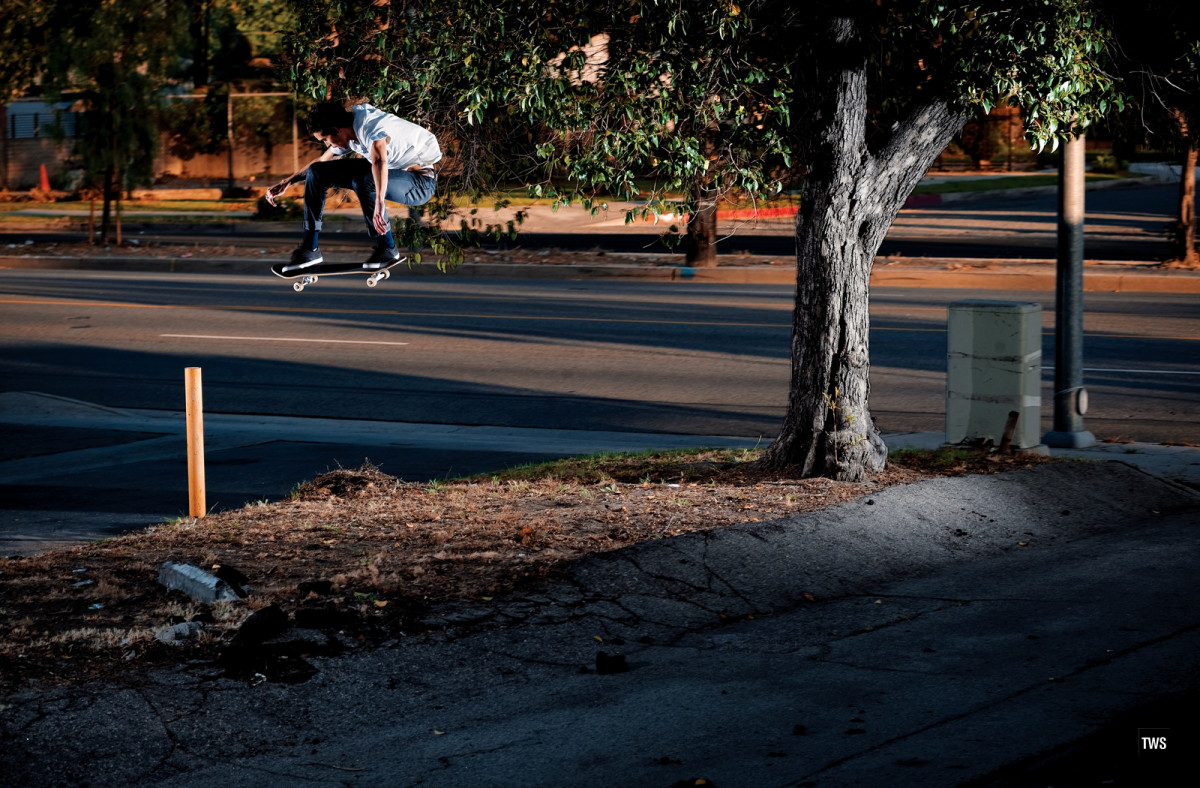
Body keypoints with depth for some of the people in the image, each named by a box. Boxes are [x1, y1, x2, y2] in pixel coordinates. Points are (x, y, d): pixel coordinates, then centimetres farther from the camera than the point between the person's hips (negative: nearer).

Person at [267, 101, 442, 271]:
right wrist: (287, 182, 15)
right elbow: (322, 161, 18)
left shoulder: (371, 126, -29)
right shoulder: (349, 131, 0)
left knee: (363, 181, -38)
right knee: (316, 172, 4)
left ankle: (387, 248, -18)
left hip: (420, 181, -9)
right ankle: (309, 249, 6)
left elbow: (379, 161, -49)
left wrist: (379, 203, -64)